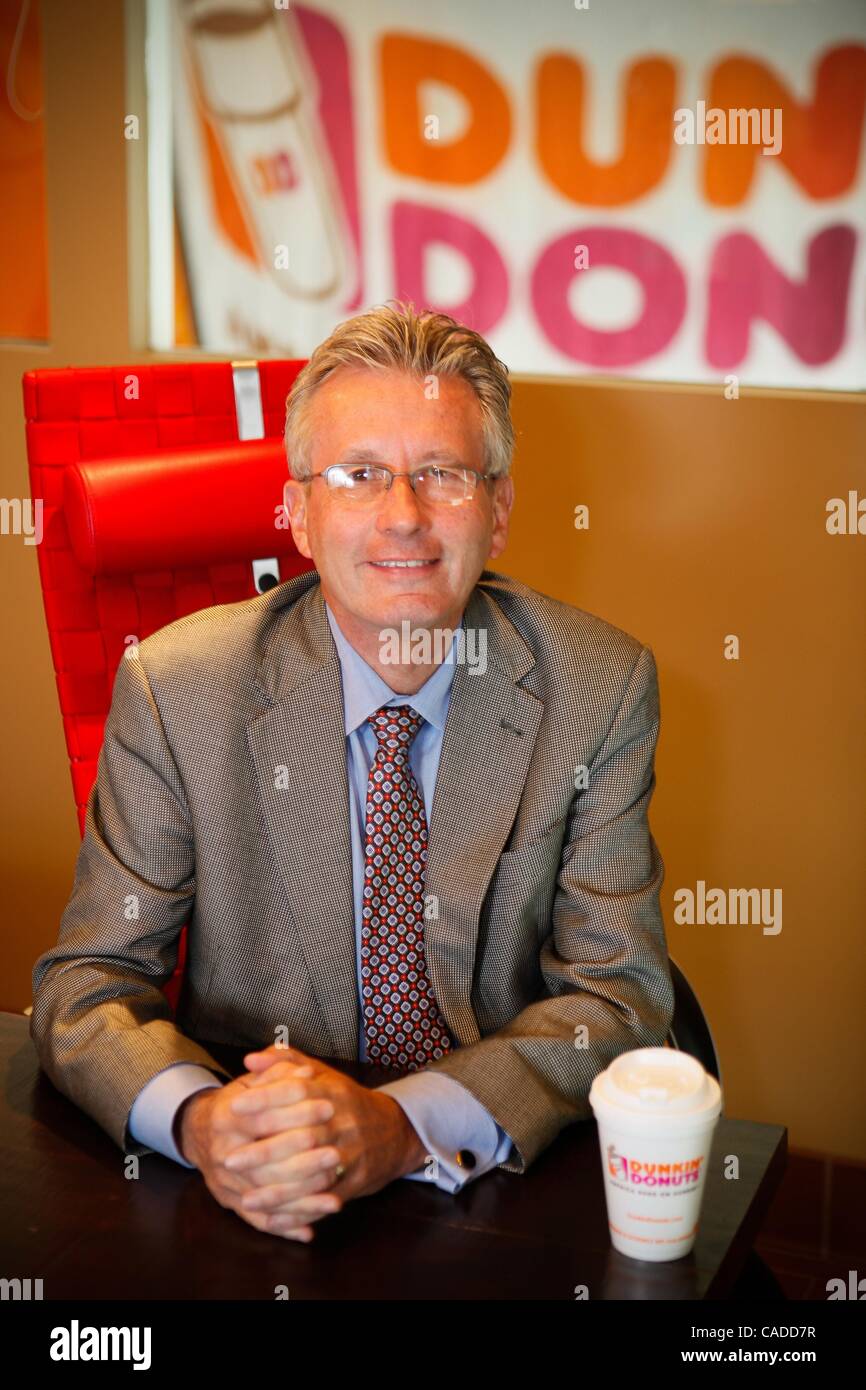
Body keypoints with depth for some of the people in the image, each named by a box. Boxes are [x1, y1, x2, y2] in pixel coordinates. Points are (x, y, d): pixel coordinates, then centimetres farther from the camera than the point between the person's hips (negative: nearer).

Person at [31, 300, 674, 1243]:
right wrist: (197, 1120, -27)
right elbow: (86, 980, -6)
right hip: (249, 1204, 2)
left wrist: (407, 1126, -26)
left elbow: (620, 996, -9)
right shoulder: (175, 690, -9)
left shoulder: (600, 689, -8)